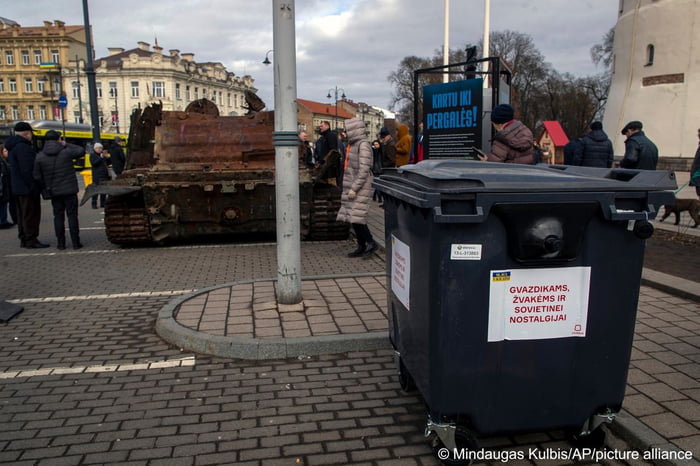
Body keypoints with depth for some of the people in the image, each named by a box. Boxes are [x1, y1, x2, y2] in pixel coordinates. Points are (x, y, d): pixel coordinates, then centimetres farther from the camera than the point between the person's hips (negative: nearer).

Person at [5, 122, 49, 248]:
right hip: (27, 188, -10)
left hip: (17, 188, 10)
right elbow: (27, 170, -22)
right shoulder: (23, 147, -17)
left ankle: (24, 239, 20)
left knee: (22, 214, 14)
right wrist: (33, 187, -21)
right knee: (31, 214, -6)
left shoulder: (13, 147, 16)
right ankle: (31, 240, -4)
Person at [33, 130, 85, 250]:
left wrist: (47, 188, 12)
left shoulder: (40, 156, 0)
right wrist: (67, 145, 10)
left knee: (58, 216, 10)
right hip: (69, 190, -2)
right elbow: (81, 151, 9)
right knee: (72, 215, 2)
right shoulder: (66, 152, -8)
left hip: (54, 192, 3)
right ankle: (75, 242, 1)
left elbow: (37, 177, 1)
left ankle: (61, 243, 12)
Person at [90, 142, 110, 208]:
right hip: (97, 175, -6)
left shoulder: (103, 154, 15)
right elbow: (94, 163, -15)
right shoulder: (92, 155, -1)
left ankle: (103, 203, 16)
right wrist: (101, 158, -19)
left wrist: (107, 157, 0)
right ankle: (94, 204, -6)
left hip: (105, 175, 6)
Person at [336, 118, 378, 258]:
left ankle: (371, 243, -1)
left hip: (360, 188, -9)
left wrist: (354, 188, -21)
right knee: (352, 217, 8)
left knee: (356, 217, -12)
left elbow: (364, 170, -19)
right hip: (351, 186, 9)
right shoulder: (353, 144, 17)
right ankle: (361, 247, 14)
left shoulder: (363, 145, -12)